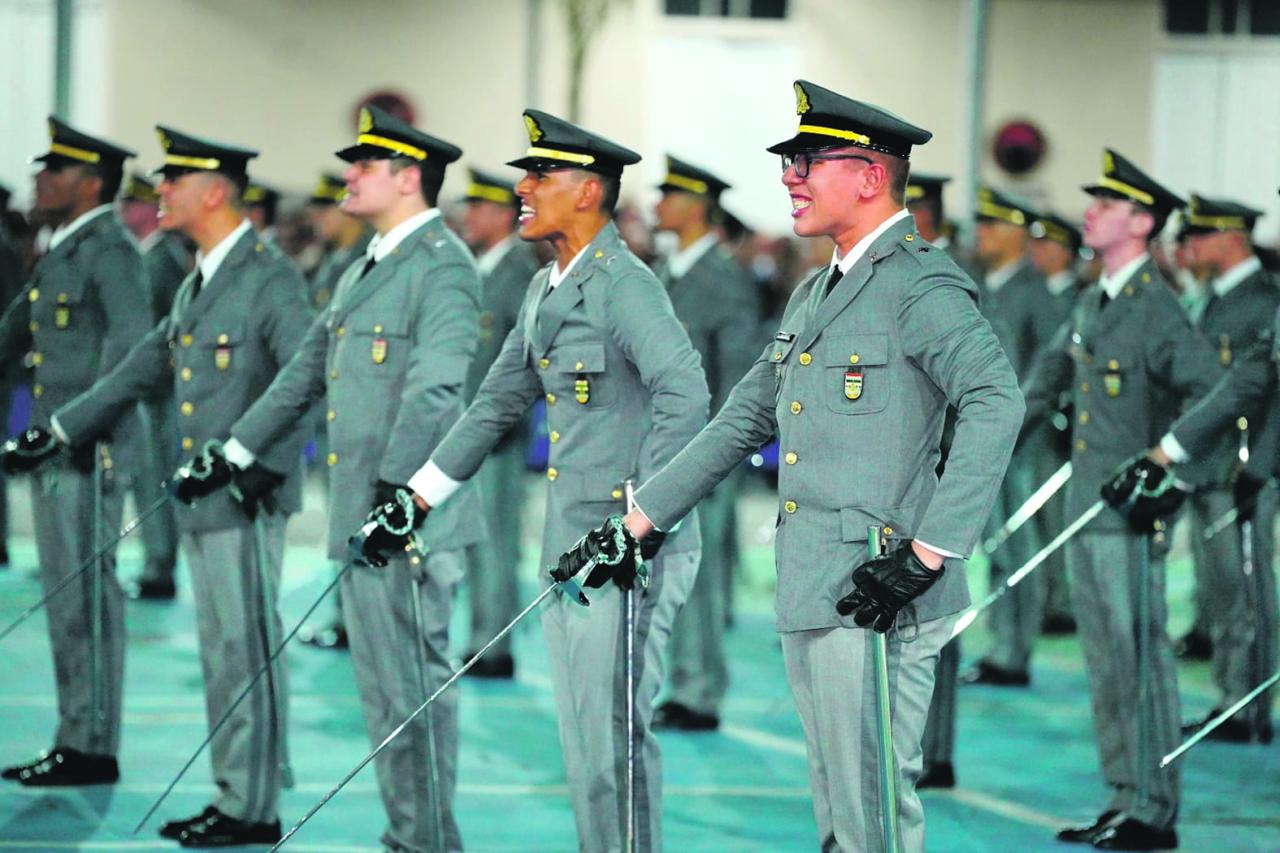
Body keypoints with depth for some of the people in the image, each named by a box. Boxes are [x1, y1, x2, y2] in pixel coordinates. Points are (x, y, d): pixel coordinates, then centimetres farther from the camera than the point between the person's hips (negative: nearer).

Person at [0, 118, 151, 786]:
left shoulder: (110, 251, -12)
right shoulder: (60, 252, 18)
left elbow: (131, 346, -23)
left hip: (88, 451, -10)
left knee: (86, 594, -6)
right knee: (64, 593, 13)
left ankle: (93, 748, -1)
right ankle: (74, 742, 19)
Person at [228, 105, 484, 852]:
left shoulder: (442, 266, -12)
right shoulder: (368, 267, 19)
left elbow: (435, 384, -23)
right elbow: (309, 370, 26)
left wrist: (396, 485, -31)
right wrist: (238, 448, 26)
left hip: (411, 513, -10)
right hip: (359, 512, 10)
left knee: (415, 682, -6)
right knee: (382, 684, 13)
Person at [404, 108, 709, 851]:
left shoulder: (623, 284, -14)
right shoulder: (546, 290, 15)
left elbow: (685, 395, -26)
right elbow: (499, 402, 24)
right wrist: (421, 496, 23)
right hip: (570, 540, 9)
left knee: (615, 728, -7)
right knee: (581, 729, 12)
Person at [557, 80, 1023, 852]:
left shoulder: (920, 285, -10)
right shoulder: (816, 295, 20)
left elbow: (996, 402, -24)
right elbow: (743, 420, 26)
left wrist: (925, 554, -26)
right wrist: (638, 523, 21)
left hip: (878, 600, -9)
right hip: (810, 597, 9)